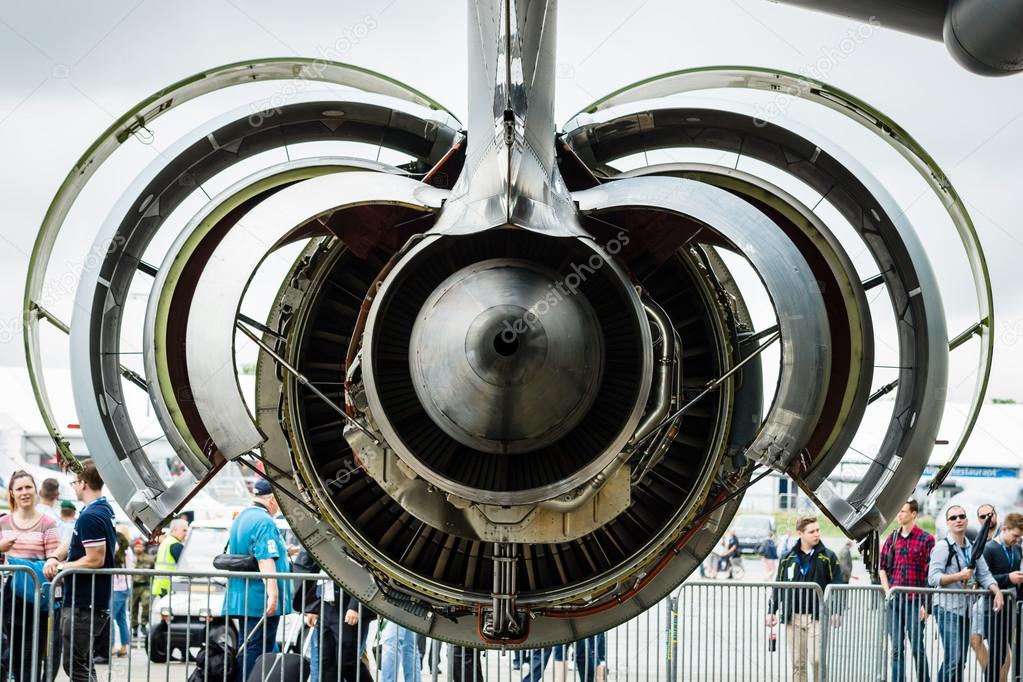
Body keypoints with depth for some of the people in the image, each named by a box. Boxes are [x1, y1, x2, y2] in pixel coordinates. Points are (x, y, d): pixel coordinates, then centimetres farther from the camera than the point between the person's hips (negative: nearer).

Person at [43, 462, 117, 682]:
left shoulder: (90, 517, -19)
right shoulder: (106, 509, 12)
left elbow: (95, 560, -22)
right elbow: (74, 542, 15)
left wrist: (61, 567, -13)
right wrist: (54, 557, -2)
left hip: (82, 605, -10)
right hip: (97, 602, 10)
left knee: (74, 664, -6)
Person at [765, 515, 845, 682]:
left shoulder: (828, 557, 1)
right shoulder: (788, 558, 8)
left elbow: (838, 585, 0)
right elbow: (778, 586, 14)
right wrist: (772, 611, 10)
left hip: (817, 617, -3)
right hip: (793, 618, 3)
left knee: (816, 660, -13)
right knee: (798, 663, 7)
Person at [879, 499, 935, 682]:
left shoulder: (926, 539, -3)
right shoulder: (892, 538, 12)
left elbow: (930, 573, -5)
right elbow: (882, 567, 18)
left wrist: (925, 603, -10)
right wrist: (887, 590, 4)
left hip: (915, 601, -4)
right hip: (894, 600, 5)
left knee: (917, 648, -3)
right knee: (896, 648, 6)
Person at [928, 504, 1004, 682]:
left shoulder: (973, 548, 15)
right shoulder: (942, 547, -7)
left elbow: (984, 574, 11)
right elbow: (933, 578, -14)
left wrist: (997, 591, -6)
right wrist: (959, 576, -23)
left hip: (966, 610, 7)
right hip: (947, 608, -7)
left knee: (961, 659, 7)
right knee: (953, 658, -16)